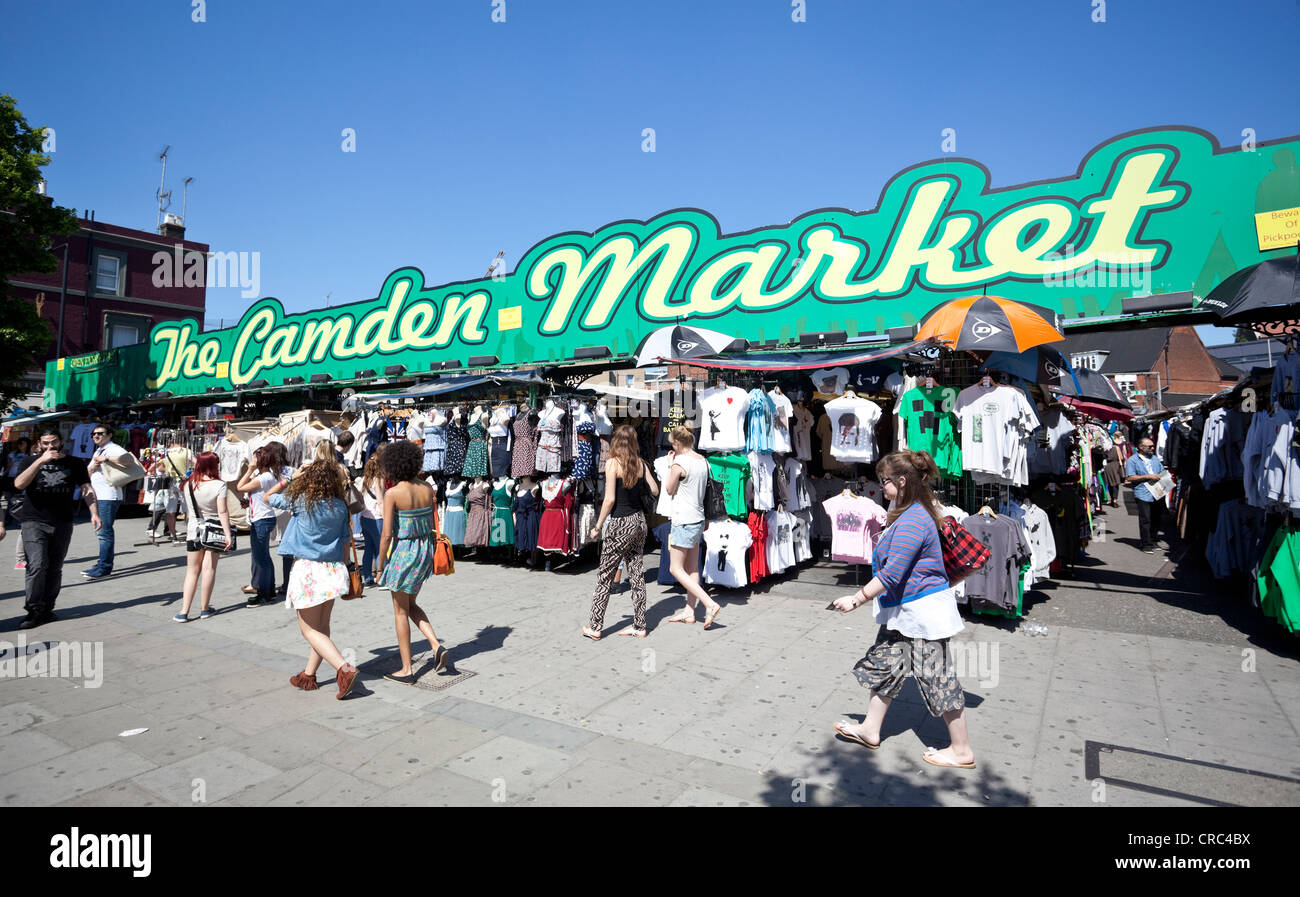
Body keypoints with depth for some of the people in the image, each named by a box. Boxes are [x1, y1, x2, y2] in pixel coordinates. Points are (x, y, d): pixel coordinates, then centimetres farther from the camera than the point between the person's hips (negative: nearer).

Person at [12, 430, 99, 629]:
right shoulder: (32, 462, 8)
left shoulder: (75, 463, 9)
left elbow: (86, 489, 2)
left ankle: (47, 609, 17)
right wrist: (41, 460, -17)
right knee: (37, 566, -13)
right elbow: (19, 484, -9)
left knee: (55, 569, 7)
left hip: (62, 524, 1)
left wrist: (94, 512, -12)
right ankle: (34, 611, -6)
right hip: (34, 522, -1)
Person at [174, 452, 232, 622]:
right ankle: (205, 608, 12)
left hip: (193, 531, 3)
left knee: (192, 570, 10)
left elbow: (186, 510, 11)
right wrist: (228, 534, -13)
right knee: (209, 568, 4)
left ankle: (184, 612, 7)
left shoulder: (187, 484, -1)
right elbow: (222, 512, -14)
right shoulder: (218, 485, -13)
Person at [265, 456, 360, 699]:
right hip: (333, 570, 5)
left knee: (310, 629, 2)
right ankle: (308, 675, 29)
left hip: (307, 569, -5)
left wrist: (291, 478, 11)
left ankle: (345, 669, -13)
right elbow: (344, 540, 8)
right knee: (322, 626, 17)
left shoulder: (301, 501, -9)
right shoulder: (340, 506, 1)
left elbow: (268, 497, 8)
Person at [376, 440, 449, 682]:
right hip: (424, 549, 6)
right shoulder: (427, 489, 0)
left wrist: (380, 566, -5)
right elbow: (431, 526, 4)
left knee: (401, 611, 10)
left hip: (402, 552, -6)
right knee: (411, 605, 25)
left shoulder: (393, 493, -15)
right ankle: (436, 645, 9)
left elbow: (387, 534, -15)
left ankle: (407, 670, 18)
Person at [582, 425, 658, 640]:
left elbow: (610, 499, -14)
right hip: (639, 521, 6)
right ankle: (639, 626, 18)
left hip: (621, 524, -6)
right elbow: (655, 491, 9)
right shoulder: (640, 463, 4)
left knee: (605, 577, 5)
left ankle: (595, 628, 11)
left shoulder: (612, 463, -11)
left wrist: (597, 527, -6)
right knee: (637, 575, 12)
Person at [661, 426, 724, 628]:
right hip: (698, 519, 9)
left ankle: (710, 604, -8)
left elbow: (669, 489, -4)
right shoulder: (703, 461, 8)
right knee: (692, 569, 14)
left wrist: (670, 464, 0)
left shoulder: (679, 463, -18)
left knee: (676, 569, -1)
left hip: (684, 521, -9)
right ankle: (689, 611, 21)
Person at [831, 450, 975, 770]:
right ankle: (870, 730, 31)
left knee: (938, 678, 4)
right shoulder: (914, 513, 7)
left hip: (924, 611, -10)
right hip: (903, 611, 10)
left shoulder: (912, 522, -26)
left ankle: (962, 751, 22)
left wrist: (856, 599, -18)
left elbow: (892, 575, -26)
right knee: (884, 664, 17)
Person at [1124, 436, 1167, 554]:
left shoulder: (1155, 458, 20)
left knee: (1157, 519, 11)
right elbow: (1129, 478, -10)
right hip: (1144, 495, -6)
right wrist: (1148, 476, -14)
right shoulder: (1132, 461, -2)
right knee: (1145, 521, -6)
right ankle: (1146, 544, 2)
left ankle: (1152, 541, 25)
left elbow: (1163, 472, 27)